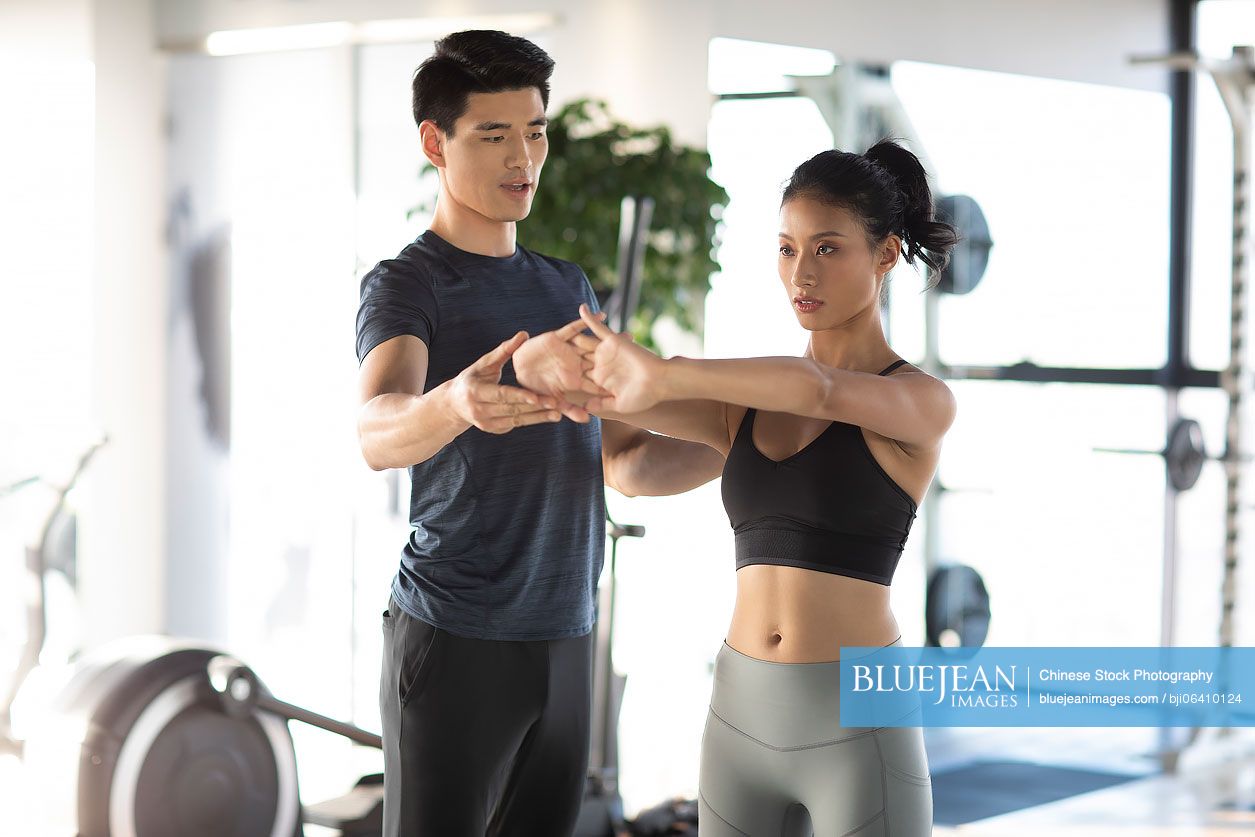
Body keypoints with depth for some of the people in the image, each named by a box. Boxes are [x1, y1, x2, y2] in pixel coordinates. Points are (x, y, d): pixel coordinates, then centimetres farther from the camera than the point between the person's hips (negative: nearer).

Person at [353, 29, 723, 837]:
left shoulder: (566, 286, 14)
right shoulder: (405, 286, -9)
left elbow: (620, 459, 18)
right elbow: (378, 434, -29)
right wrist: (460, 404, -51)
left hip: (565, 639, 7)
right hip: (455, 639, -6)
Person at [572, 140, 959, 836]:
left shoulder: (923, 404, -5)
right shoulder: (746, 403, 11)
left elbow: (819, 390, -27)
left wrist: (663, 375, -38)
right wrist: (579, 380, -29)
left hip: (858, 727, -5)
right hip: (742, 714, 6)